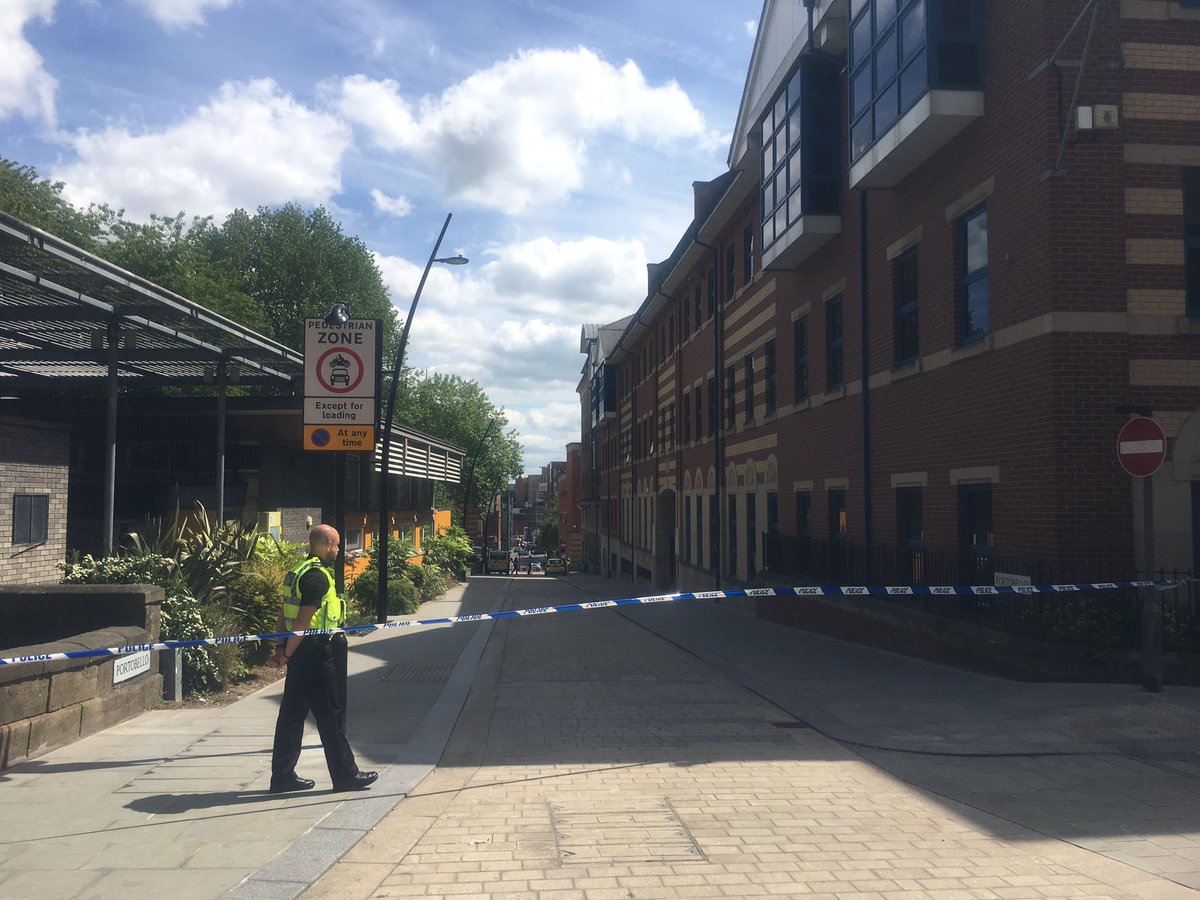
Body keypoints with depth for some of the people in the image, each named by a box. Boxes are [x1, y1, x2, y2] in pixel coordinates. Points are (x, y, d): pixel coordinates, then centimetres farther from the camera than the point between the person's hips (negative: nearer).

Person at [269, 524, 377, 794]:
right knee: (329, 716, -1)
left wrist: (282, 648, 13)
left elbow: (285, 615, 16)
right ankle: (345, 775, 7)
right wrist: (287, 653, -13)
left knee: (292, 713, 12)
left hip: (299, 653, 10)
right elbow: (302, 622, -20)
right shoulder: (318, 576, -17)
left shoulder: (297, 572, 14)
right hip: (316, 653, -10)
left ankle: (283, 776, 18)